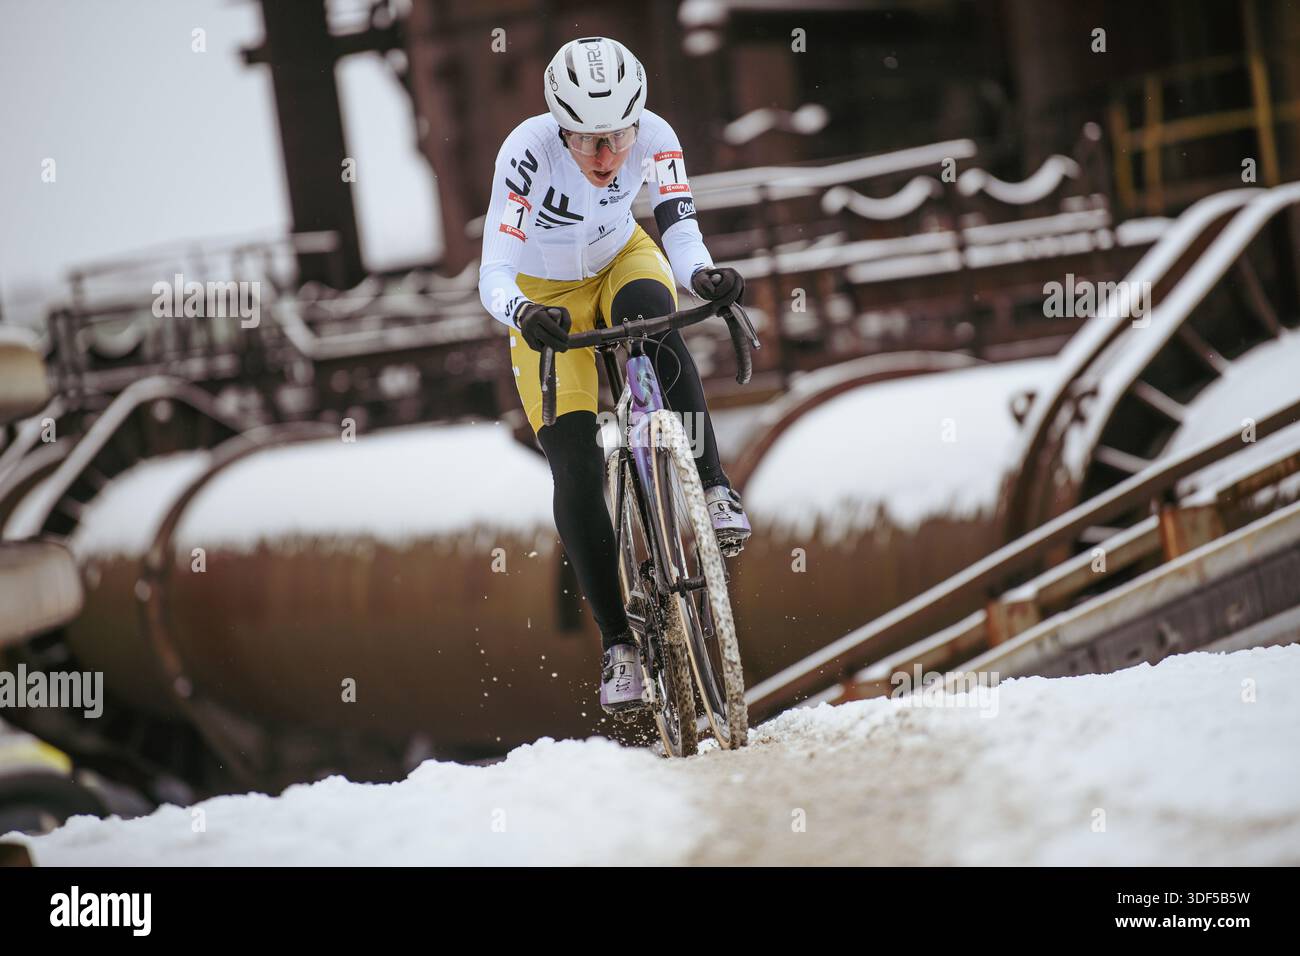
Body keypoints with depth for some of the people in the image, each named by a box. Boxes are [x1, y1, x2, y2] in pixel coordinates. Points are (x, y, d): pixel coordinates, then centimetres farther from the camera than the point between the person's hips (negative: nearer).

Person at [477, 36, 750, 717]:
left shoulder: (654, 138, -27)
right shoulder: (528, 151, -35)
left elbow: (681, 235, -26)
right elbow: (493, 277, -37)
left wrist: (703, 275, -49)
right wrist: (523, 314, -58)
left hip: (621, 261, 1)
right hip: (547, 295, -1)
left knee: (652, 323, -37)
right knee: (576, 469, -11)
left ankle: (713, 488, -27)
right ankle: (617, 642, -4)